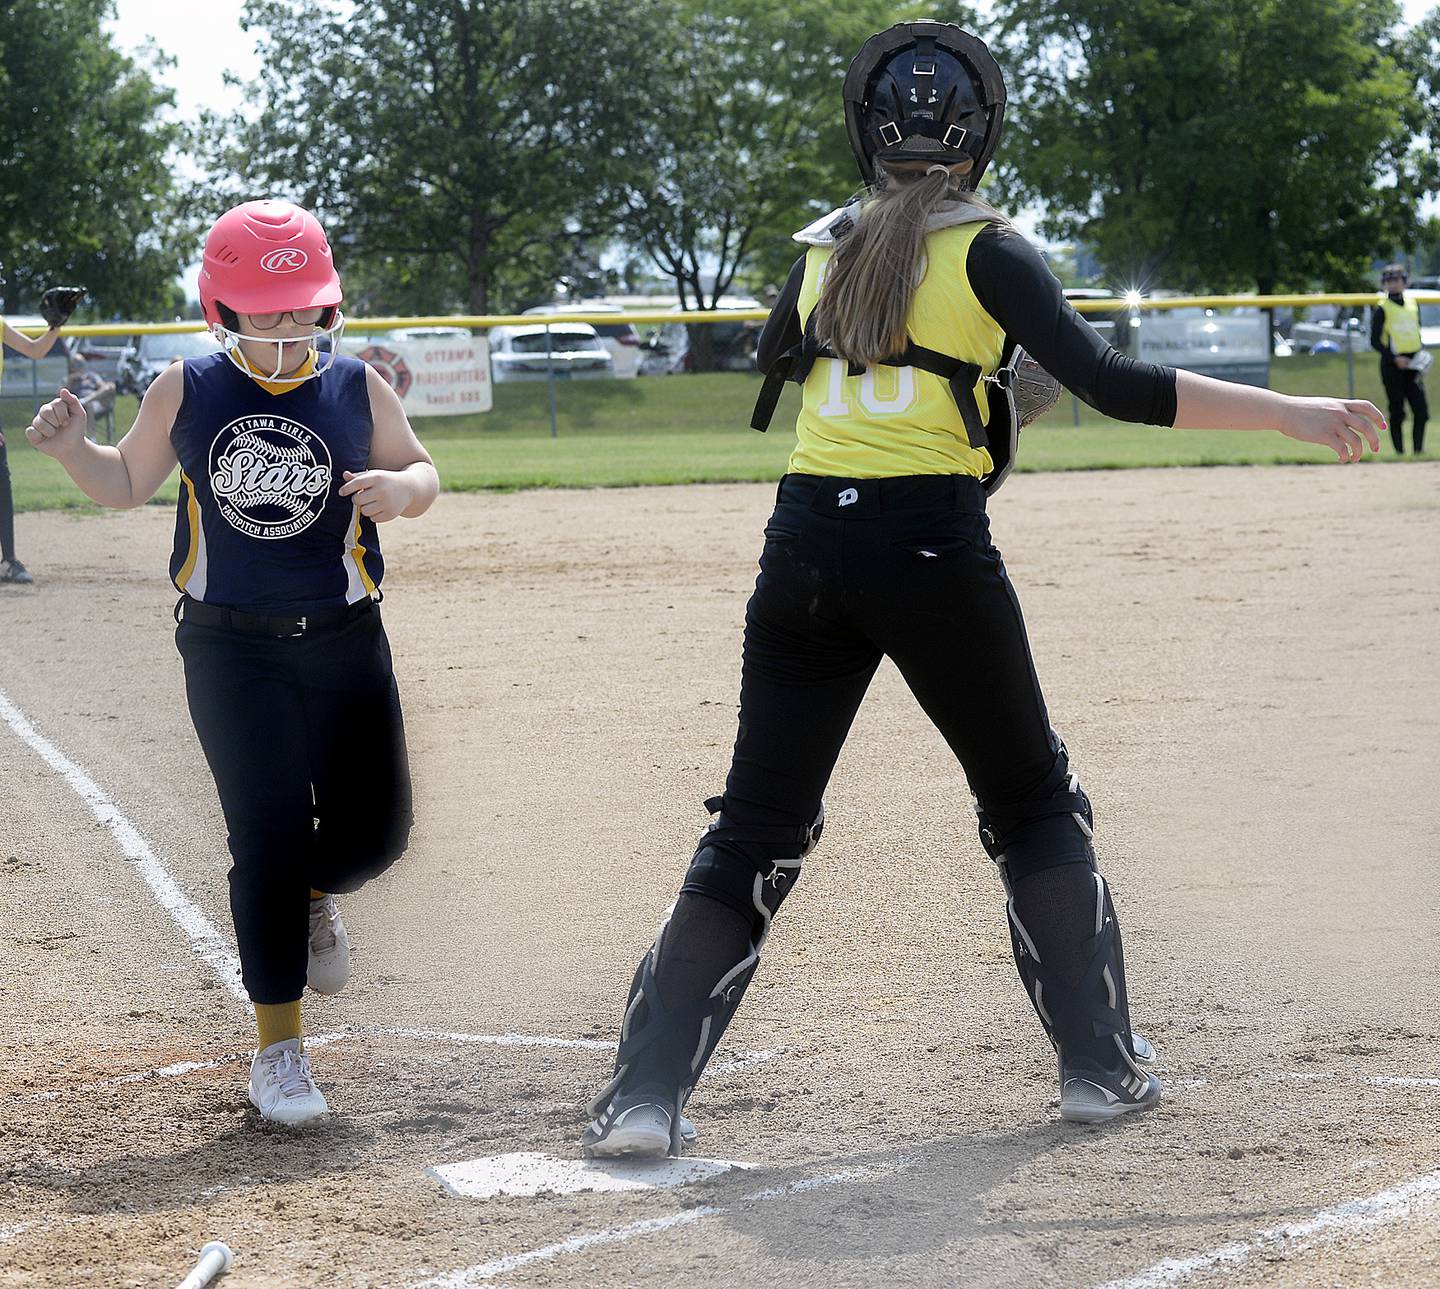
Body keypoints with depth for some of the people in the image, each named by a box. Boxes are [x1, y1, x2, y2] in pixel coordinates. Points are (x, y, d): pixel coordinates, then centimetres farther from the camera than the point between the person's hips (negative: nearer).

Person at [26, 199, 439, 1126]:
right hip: (231, 650, -2)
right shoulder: (187, 392, -1)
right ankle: (279, 1047, 4)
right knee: (268, 835, -7)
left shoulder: (358, 389, -1)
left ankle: (312, 894, 41)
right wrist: (72, 448, -9)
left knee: (376, 829, 3)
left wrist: (401, 489, -15)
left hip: (345, 642, 2)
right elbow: (127, 484, 10)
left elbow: (422, 471, 8)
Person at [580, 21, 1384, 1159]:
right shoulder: (985, 251, -3)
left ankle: (644, 1096, 1)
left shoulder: (826, 248, 10)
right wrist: (1290, 414, -14)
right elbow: (1108, 384, -15)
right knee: (1034, 802, 15)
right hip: (934, 550, -4)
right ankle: (1102, 1064, 16)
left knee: (759, 824, 9)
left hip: (807, 543, 4)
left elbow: (775, 353, 31)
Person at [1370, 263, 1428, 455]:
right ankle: (1399, 452, 5)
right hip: (1392, 365, -4)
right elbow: (1375, 341, -6)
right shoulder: (1382, 308, -4)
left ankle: (1418, 449, 4)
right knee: (1397, 412, -2)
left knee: (1421, 410, -4)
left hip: (1412, 363, 4)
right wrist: (1394, 358, -17)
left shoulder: (1413, 303, 12)